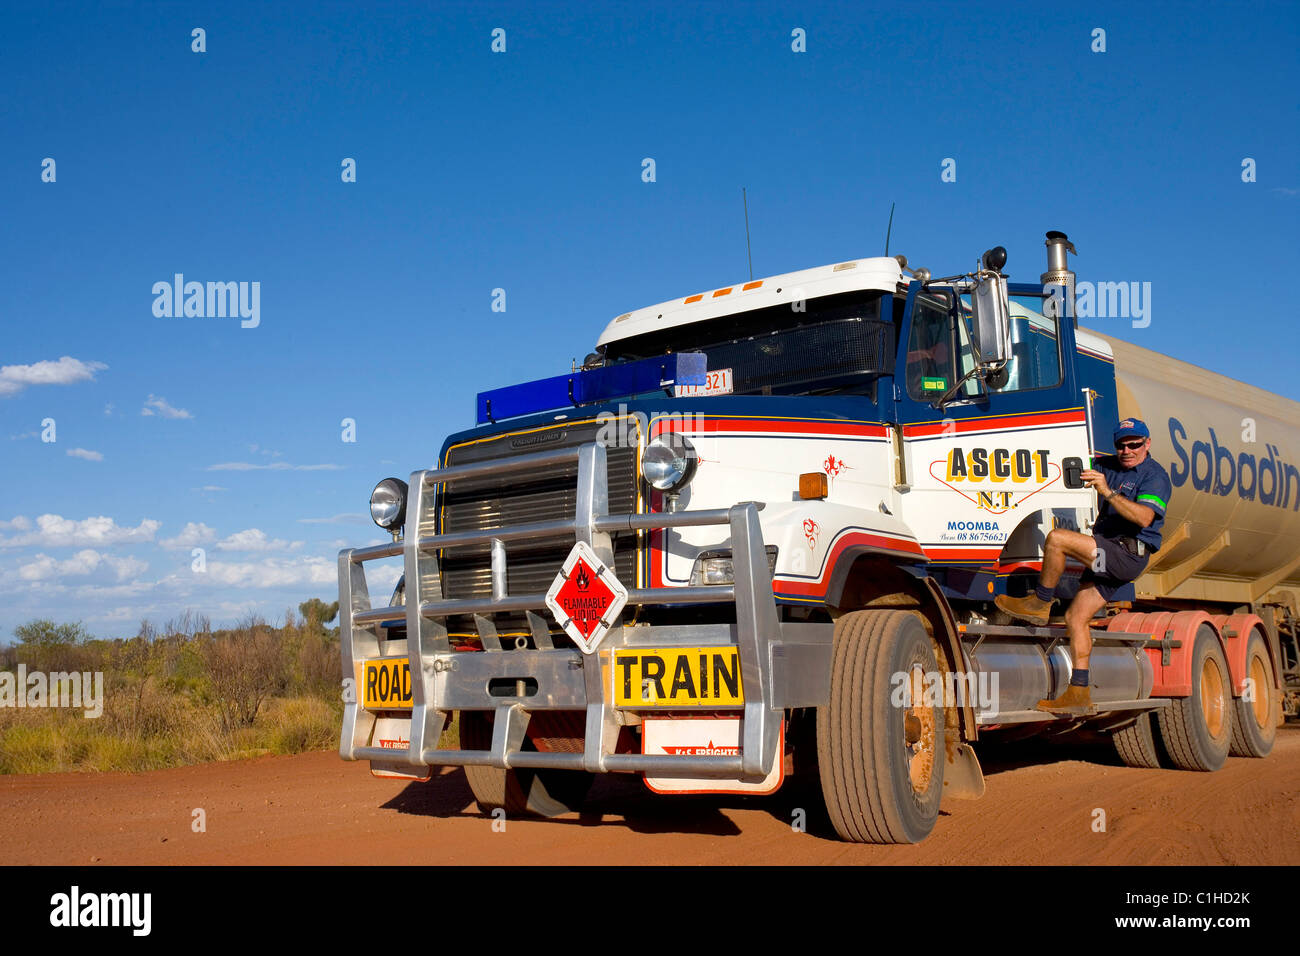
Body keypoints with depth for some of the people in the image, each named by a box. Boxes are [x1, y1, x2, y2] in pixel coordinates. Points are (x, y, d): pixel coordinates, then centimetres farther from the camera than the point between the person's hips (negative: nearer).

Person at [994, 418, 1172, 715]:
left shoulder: (1155, 475, -7)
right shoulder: (1108, 466, 18)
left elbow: (1144, 517, -24)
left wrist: (1107, 491, -31)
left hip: (1128, 555, -9)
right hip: (1107, 555, 9)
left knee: (1057, 538, -23)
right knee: (1075, 616, 4)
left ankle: (1039, 603, -6)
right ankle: (1079, 695, 5)